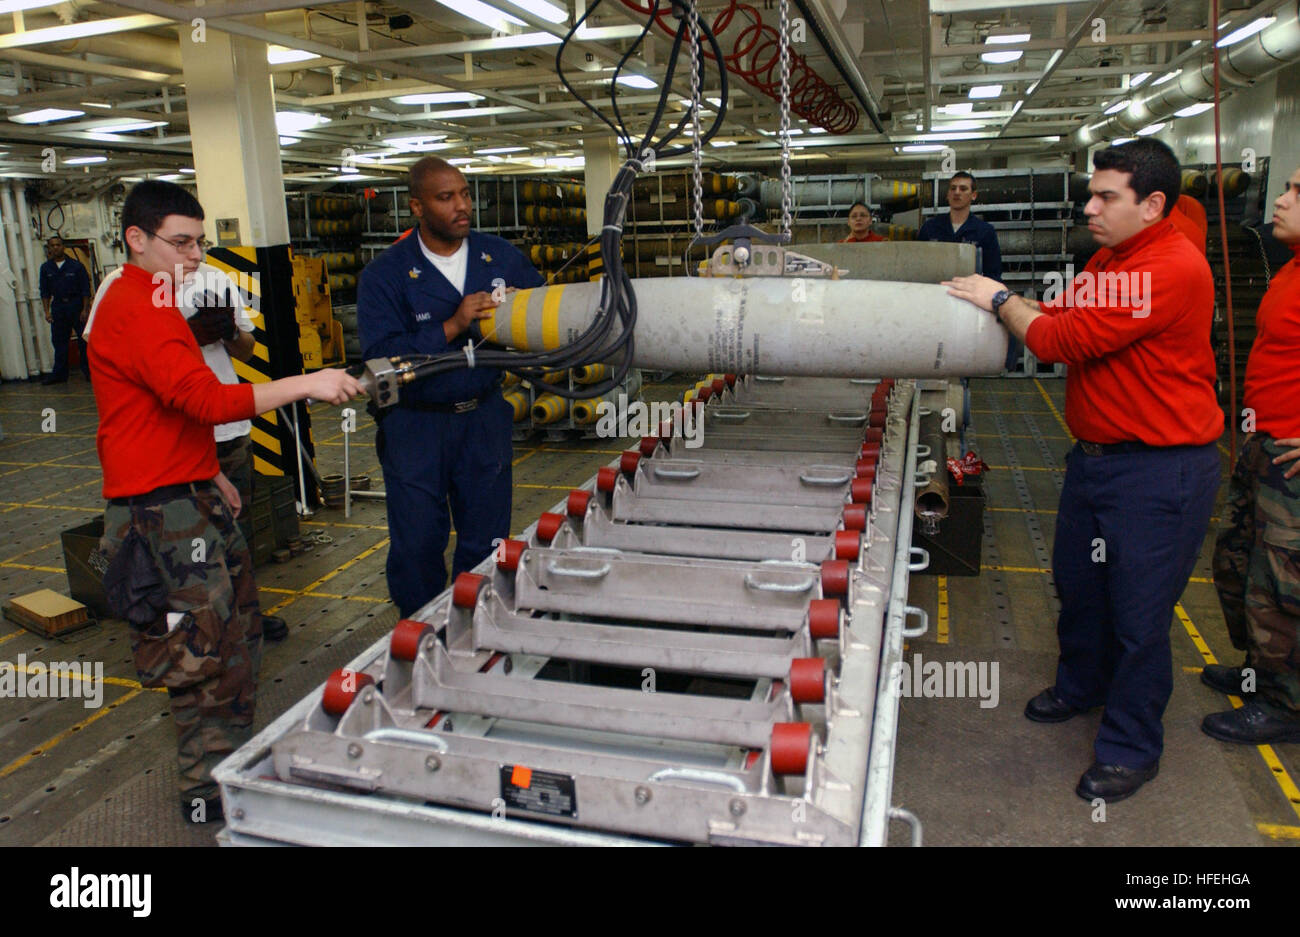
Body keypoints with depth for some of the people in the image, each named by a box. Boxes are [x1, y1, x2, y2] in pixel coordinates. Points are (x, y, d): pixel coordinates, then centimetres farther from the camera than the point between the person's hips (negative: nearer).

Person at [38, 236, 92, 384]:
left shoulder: (76, 265, -2)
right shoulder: (46, 268, 7)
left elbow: (85, 289, -2)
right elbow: (45, 291, 11)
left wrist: (85, 309, -8)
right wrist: (47, 311, 3)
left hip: (76, 305, -3)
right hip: (58, 306, 3)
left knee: (84, 340, -2)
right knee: (59, 341, 6)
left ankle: (89, 371, 6)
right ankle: (59, 374, 12)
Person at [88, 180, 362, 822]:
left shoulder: (144, 300, 18)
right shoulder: (138, 308, -17)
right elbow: (209, 400, -30)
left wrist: (210, 475, 23)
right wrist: (307, 384, -31)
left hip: (192, 498, 11)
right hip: (162, 514, -11)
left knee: (238, 637, 16)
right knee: (202, 655, -2)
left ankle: (236, 761, 30)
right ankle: (210, 794, 12)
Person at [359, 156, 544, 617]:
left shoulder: (501, 256, 2)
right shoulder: (385, 274, -9)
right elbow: (380, 354, -19)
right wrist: (451, 327, -27)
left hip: (484, 418, 3)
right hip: (416, 426, -3)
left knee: (487, 540, 11)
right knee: (417, 544, 6)